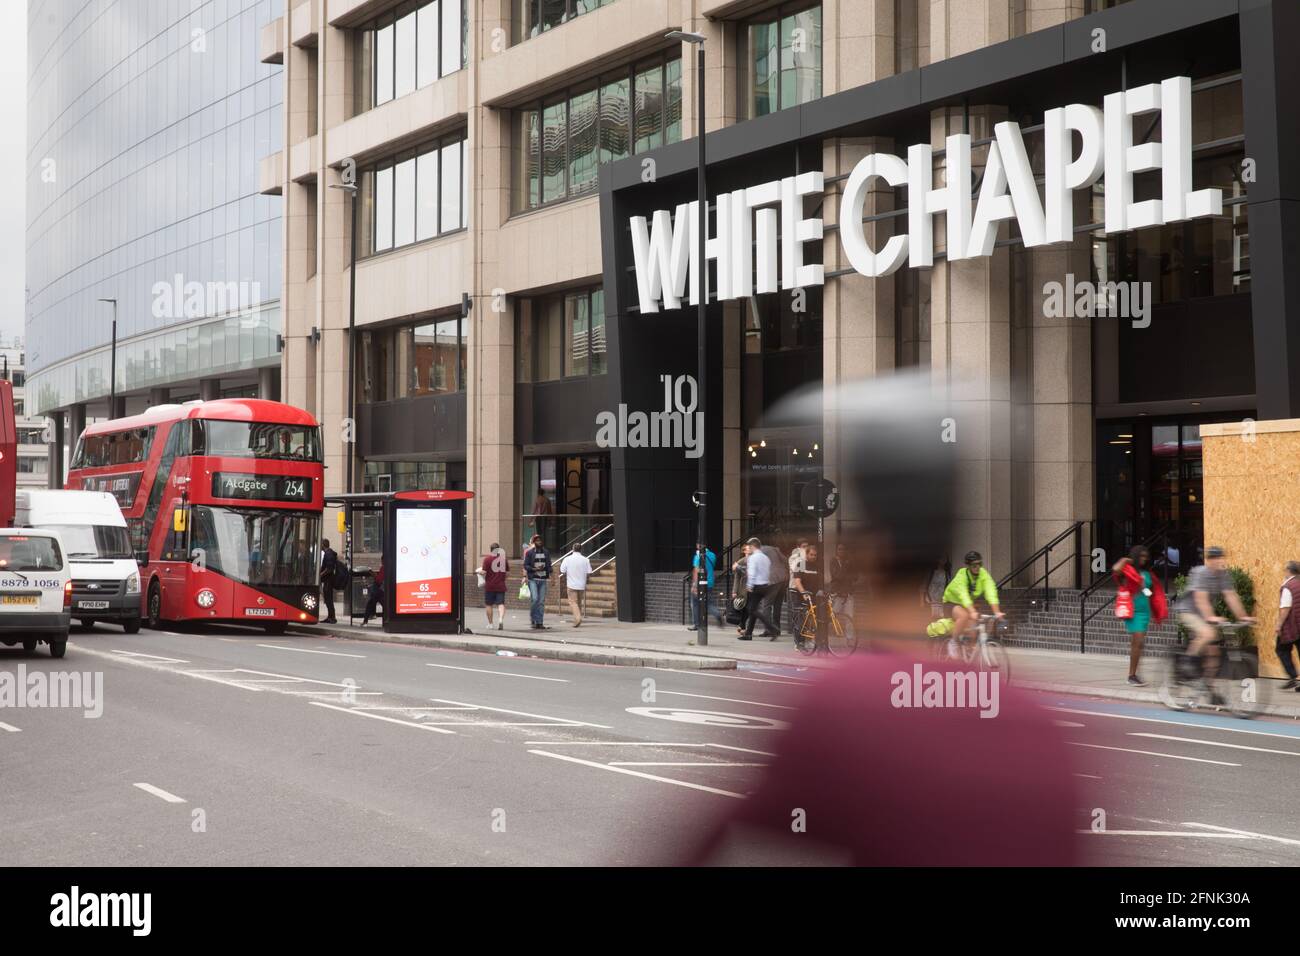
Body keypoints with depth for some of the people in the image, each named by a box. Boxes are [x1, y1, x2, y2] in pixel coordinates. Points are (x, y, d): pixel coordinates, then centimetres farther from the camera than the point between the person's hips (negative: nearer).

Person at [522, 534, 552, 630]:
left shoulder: (545, 552, 12)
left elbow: (549, 565, 14)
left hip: (543, 579, 4)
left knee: (541, 601, 2)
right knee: (535, 598, -17)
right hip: (532, 579, -4)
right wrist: (535, 569, -16)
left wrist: (550, 576, 4)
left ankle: (540, 623, 5)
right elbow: (525, 566, -1)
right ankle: (533, 619, -1)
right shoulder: (529, 552, 1)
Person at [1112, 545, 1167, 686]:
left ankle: (1133, 674, 15)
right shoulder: (1128, 570, -5)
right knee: (1138, 641, -14)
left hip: (1145, 611, 7)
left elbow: (1155, 594, 21)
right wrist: (1125, 561, -11)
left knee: (1137, 643, 9)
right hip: (1133, 610, -7)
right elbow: (1116, 569, -29)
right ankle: (1132, 675, -10)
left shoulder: (1147, 573, 15)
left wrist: (1158, 614, 19)